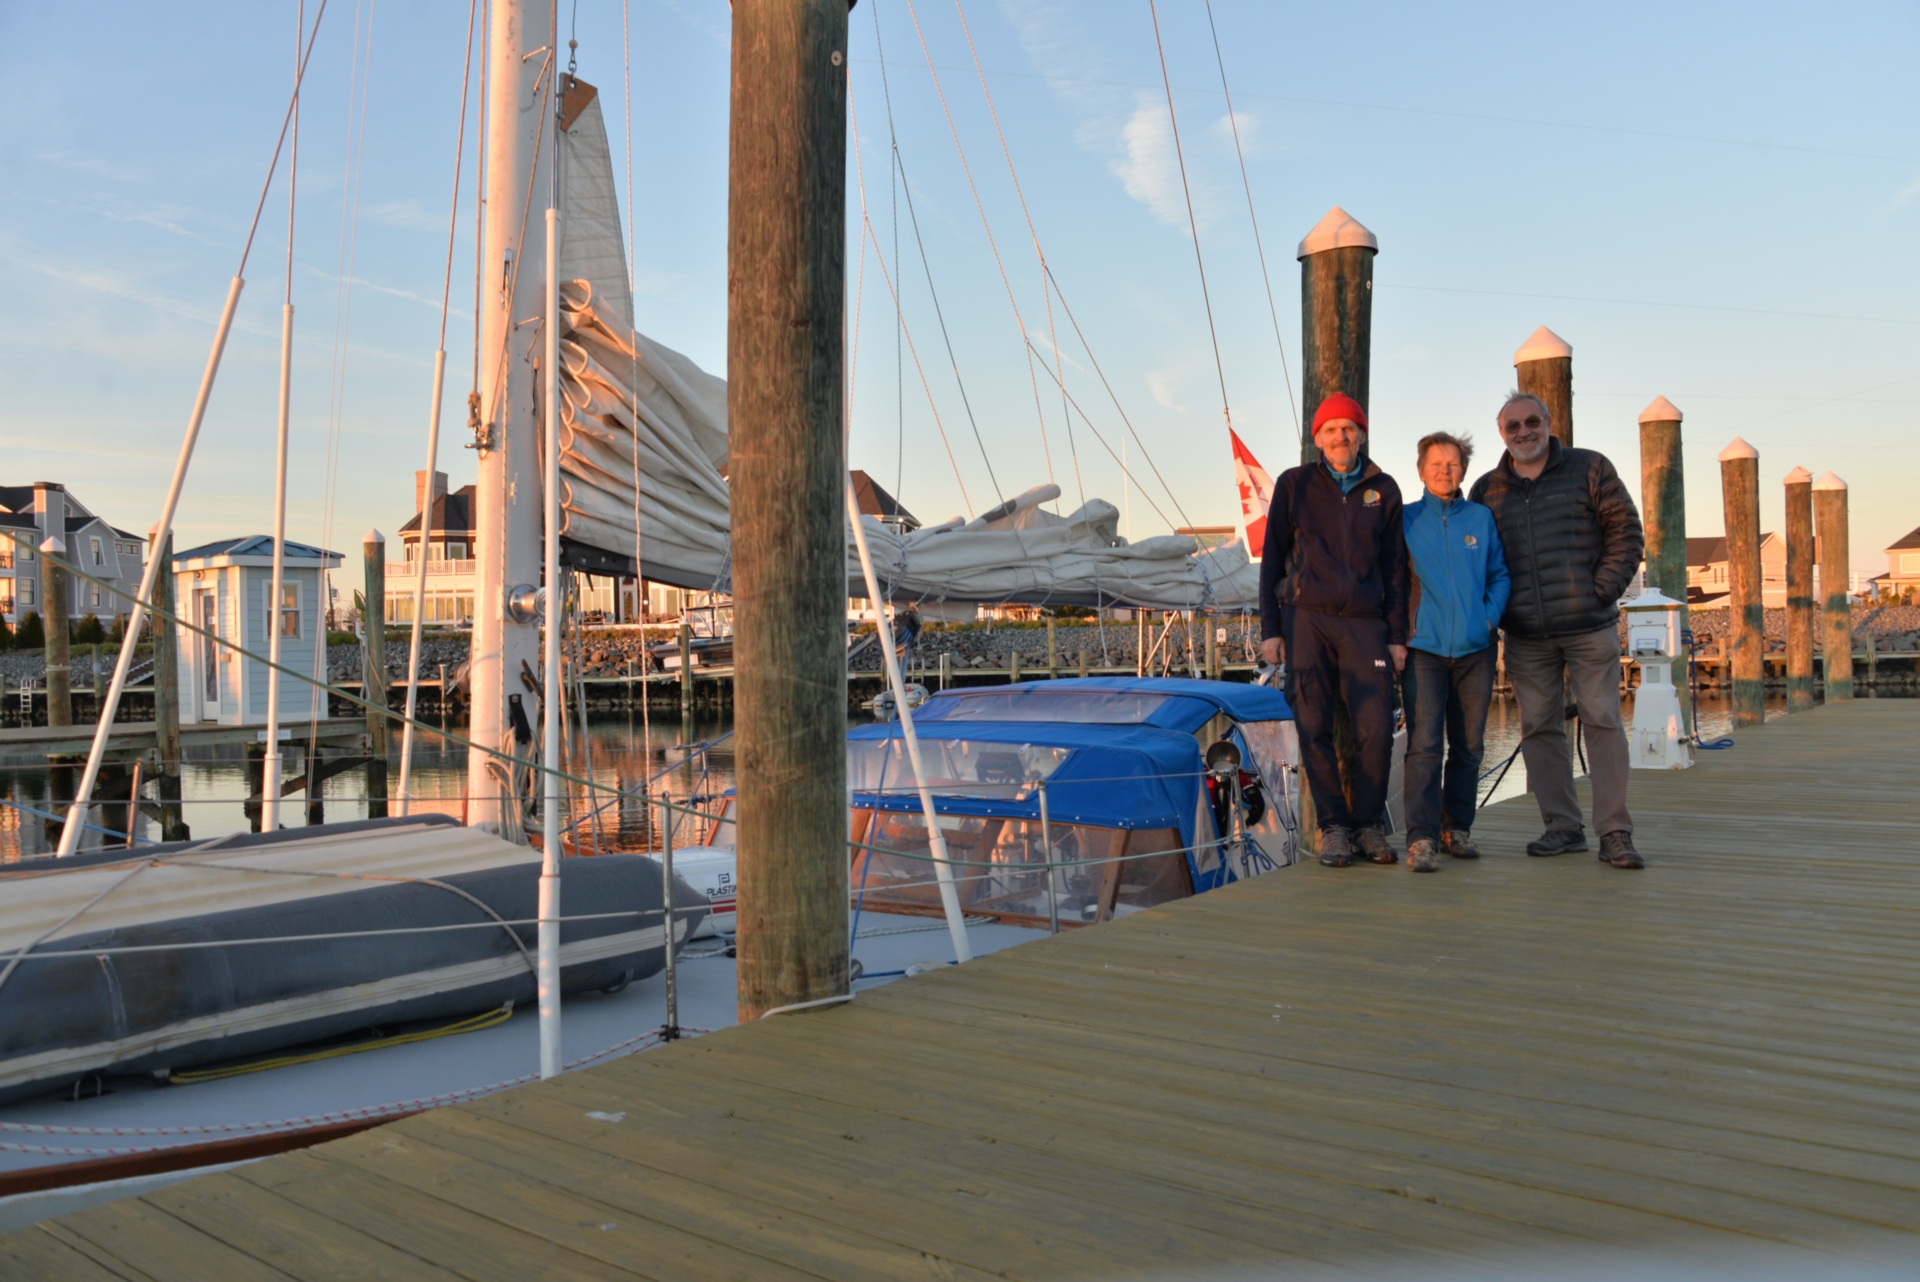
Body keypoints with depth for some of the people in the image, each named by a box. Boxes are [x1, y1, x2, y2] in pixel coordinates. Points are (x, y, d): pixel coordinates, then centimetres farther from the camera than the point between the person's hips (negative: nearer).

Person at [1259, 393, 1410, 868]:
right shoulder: (1295, 485, 7)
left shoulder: (1383, 490, 11)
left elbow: (1394, 567, 13)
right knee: (1315, 729, -3)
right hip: (1306, 618, -1)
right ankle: (1333, 826, 8)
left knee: (1377, 728, -8)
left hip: (1363, 621, 1)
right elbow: (1273, 558, 8)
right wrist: (1270, 629, 2)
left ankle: (1369, 824, 8)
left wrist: (1397, 635, 7)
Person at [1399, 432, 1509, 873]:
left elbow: (1500, 574, 13)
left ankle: (1457, 828, 21)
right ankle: (1421, 838, -11)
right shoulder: (1406, 520, 5)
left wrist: (1490, 615, -2)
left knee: (1468, 745, 8)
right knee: (1424, 745, -11)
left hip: (1475, 649, 3)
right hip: (1424, 648, -3)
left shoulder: (1482, 518, 10)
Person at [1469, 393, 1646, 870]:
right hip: (1526, 635, 3)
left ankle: (1614, 831, 1)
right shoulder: (1487, 490, 11)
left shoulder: (1590, 468, 5)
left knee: (1603, 721, -3)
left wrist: (1603, 591, -6)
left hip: (1590, 627, -2)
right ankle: (1563, 826, 14)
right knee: (1539, 727, 4)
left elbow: (1626, 531, 3)